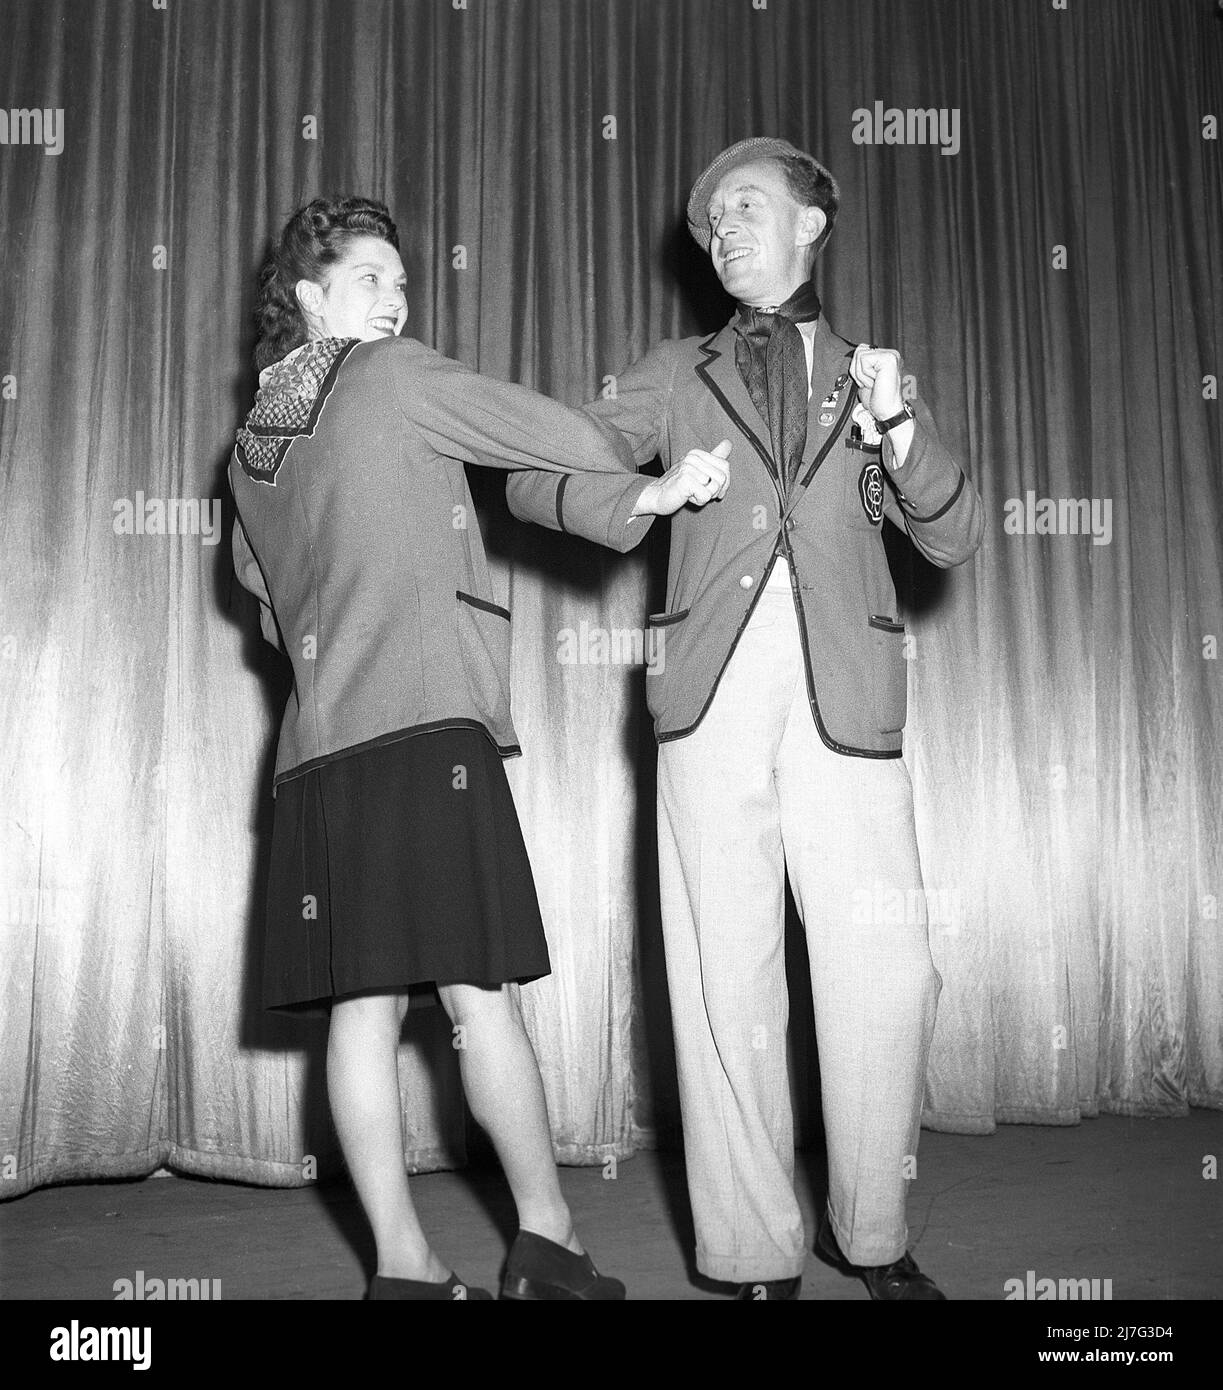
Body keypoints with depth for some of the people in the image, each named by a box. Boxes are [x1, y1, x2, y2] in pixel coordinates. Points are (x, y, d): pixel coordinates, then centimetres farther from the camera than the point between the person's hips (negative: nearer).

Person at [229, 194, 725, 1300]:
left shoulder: (253, 444, 21)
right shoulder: (396, 377, 1)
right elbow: (566, 440, 1)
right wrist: (654, 484, 15)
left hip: (318, 748, 7)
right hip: (425, 724, -7)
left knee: (364, 1005, 4)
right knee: (480, 994, -4)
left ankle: (403, 1262, 8)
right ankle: (546, 1239, 4)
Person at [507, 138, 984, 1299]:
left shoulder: (868, 376, 21)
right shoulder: (676, 375, 19)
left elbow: (955, 540, 13)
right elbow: (533, 477, 14)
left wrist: (897, 427, -3)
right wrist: (634, 501, -5)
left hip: (845, 703, 0)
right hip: (711, 697, 0)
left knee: (886, 976, -5)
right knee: (726, 983, 0)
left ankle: (869, 1234, 17)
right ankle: (756, 1255, 13)